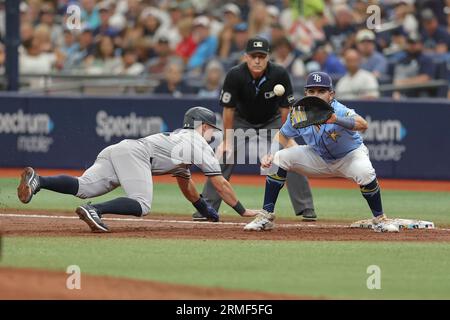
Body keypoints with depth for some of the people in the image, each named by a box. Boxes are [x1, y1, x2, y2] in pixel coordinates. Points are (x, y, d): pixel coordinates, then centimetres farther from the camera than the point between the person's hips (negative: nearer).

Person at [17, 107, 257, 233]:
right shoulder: (200, 144, 14)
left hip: (114, 152, 8)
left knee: (83, 188, -12)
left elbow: (185, 184, 49)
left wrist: (205, 210, 56)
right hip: (133, 154, -8)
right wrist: (242, 211, 20)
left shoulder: (180, 138, 39)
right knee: (141, 205, -20)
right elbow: (220, 184, 13)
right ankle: (94, 211, -38)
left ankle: (37, 181, -32)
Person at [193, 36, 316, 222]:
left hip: (272, 121, 0)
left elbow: (285, 108, -17)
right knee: (223, 157, -13)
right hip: (242, 121, 0)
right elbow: (228, 109, -19)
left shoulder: (279, 75, -27)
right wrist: (227, 141, -16)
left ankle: (306, 209, -6)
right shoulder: (235, 76, -28)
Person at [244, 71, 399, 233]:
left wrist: (336, 120, -74)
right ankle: (266, 217, -4)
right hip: (318, 157, 4)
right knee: (278, 159, -14)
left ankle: (380, 219, -12)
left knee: (365, 173, -37)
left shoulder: (340, 111, -35)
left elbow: (363, 124, -57)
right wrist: (270, 154, -18)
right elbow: (283, 135, 1)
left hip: (350, 154, -4)